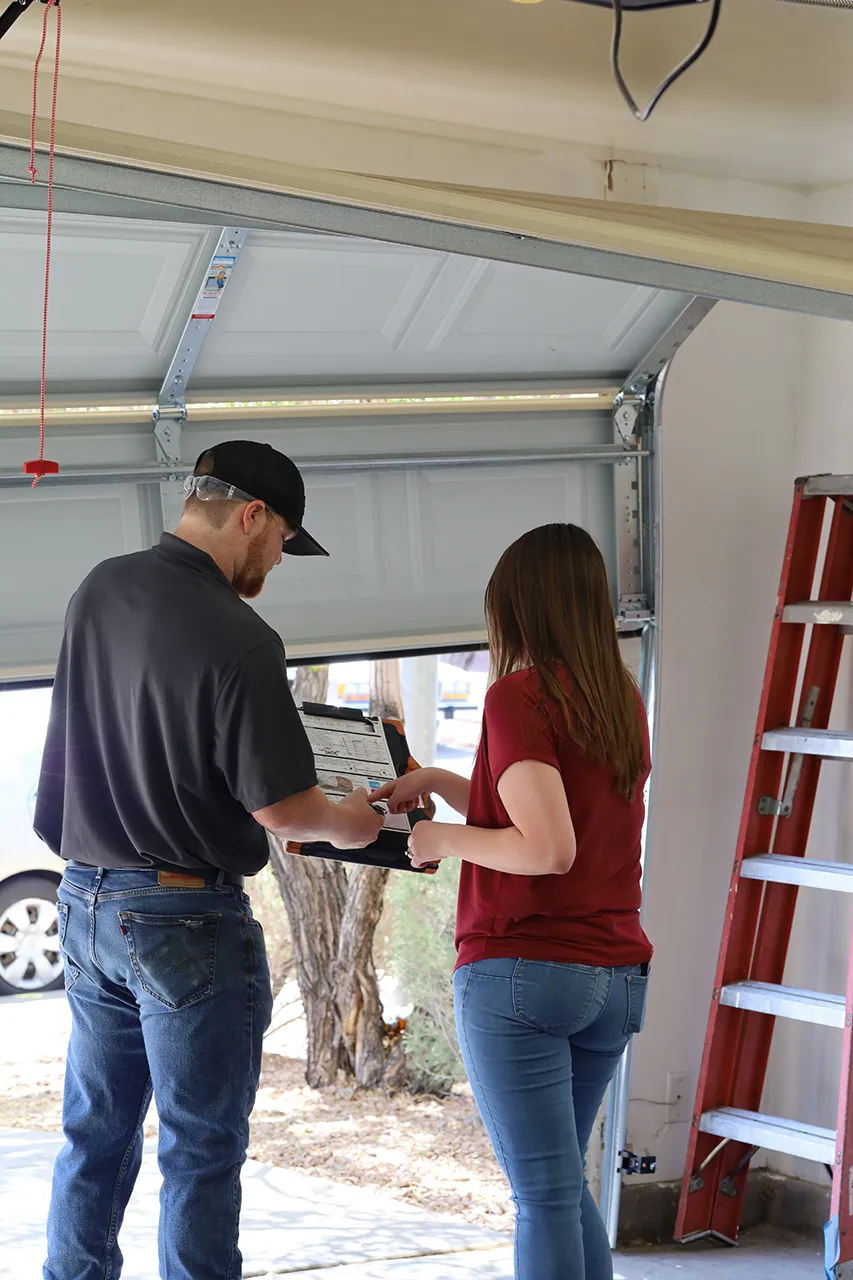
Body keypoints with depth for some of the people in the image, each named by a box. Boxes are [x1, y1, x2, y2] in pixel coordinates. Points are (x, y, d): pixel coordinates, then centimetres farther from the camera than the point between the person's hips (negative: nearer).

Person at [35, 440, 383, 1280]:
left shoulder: (101, 589, 1)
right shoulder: (239, 641, -21)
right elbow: (281, 808, -18)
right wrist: (346, 824, 3)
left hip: (88, 897, 7)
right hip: (187, 919, -7)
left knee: (95, 1134, 17)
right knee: (201, 1151, 4)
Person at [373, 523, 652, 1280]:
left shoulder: (519, 696, -12)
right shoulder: (623, 701, 10)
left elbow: (548, 848, -21)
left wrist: (448, 840, -7)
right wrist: (438, 781, 20)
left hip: (520, 972, -7)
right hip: (616, 977, 7)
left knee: (545, 1196, -2)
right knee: (560, 1183, 20)